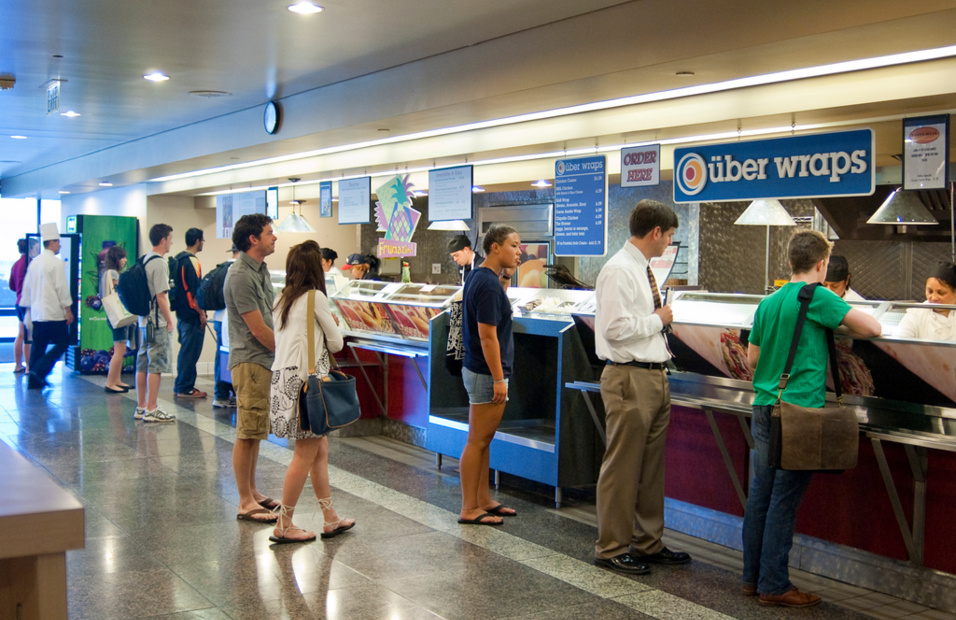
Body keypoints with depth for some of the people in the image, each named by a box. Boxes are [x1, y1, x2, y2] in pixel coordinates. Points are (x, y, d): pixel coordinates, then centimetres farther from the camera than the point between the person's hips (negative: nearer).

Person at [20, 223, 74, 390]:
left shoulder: (34, 262, 12)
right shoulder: (56, 263, -10)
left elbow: (27, 287, 17)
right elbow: (62, 288, -12)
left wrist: (28, 307, 24)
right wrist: (68, 309, -7)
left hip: (37, 312, 7)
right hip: (54, 312, -7)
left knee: (38, 345, 10)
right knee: (62, 343, 1)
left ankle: (34, 380, 8)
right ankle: (39, 371, -10)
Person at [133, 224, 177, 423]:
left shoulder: (144, 260, 13)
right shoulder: (159, 263, -15)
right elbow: (161, 296, -19)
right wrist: (170, 320, -11)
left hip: (145, 321, 9)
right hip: (158, 324, -9)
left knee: (143, 365, 12)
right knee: (156, 366, -5)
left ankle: (141, 407, 18)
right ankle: (152, 410, -3)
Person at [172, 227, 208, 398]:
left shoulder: (178, 259, 13)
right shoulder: (192, 261, -16)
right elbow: (194, 291, -20)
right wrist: (201, 313, -16)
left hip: (182, 312, 10)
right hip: (192, 314, -10)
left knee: (185, 350, 17)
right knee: (191, 351, -4)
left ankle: (180, 386, 23)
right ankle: (185, 388, 0)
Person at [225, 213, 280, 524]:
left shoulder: (261, 269, 14)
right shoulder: (241, 275, -17)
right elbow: (258, 329, -17)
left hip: (265, 359, 10)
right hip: (250, 361, -10)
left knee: (255, 432, 15)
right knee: (247, 433, -5)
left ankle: (252, 492, 24)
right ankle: (245, 503, 1)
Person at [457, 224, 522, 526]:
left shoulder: (479, 277, 10)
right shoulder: (488, 284, -20)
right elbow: (487, 337, -22)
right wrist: (498, 379, -20)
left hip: (479, 371, 10)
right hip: (486, 374, -10)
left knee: (483, 440, 15)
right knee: (477, 442, -3)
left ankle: (484, 500, 24)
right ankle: (469, 509, 5)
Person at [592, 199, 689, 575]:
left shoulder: (643, 270, 16)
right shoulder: (618, 271, -14)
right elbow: (616, 328, -22)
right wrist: (658, 319, -11)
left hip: (655, 377, 10)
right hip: (629, 379, -10)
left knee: (652, 466, 15)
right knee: (622, 467, -3)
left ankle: (648, 544, 25)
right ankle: (612, 549, 7)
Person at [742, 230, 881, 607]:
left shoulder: (768, 303, 11)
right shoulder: (817, 297, -8)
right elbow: (872, 328, -11)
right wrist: (842, 331, 8)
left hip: (764, 408, 7)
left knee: (760, 493, 12)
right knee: (785, 499, -3)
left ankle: (753, 576, 20)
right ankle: (774, 586, 3)